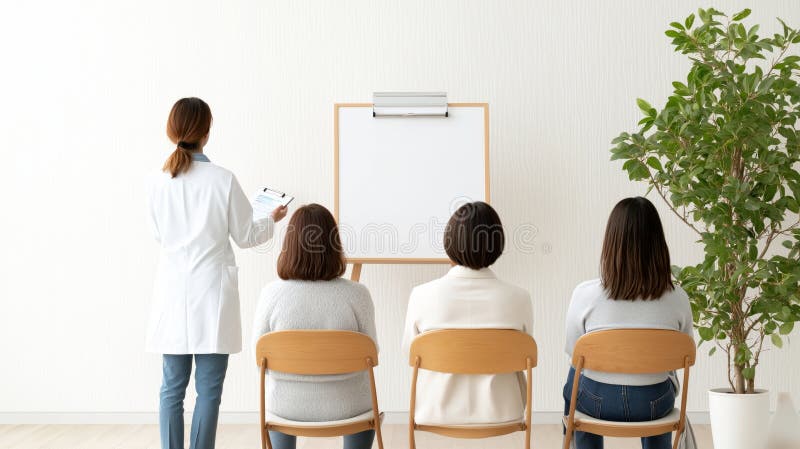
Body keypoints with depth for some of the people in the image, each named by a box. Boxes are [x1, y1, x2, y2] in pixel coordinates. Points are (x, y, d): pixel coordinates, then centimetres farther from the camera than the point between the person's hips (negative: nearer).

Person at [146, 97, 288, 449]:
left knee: (172, 387, 10)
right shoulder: (222, 180, -10)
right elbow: (245, 236, 0)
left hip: (173, 294, 4)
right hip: (211, 293, -3)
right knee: (208, 390, 3)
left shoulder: (159, 182, 0)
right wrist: (272, 220, 20)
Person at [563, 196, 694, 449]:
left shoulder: (585, 294, -19)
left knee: (574, 379, 35)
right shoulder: (677, 298, -15)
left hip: (598, 402, -1)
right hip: (653, 406, 1)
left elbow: (573, 352, -4)